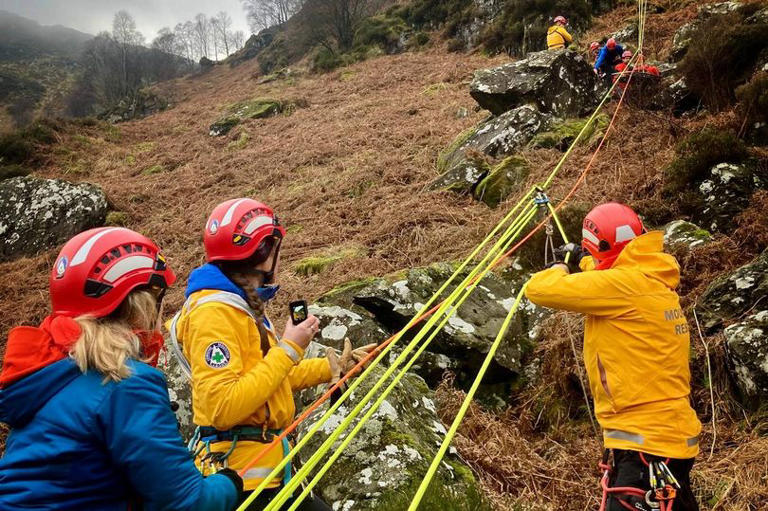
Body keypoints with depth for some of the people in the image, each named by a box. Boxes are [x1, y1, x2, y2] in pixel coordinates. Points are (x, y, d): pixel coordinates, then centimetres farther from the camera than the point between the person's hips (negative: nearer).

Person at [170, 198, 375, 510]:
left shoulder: (242, 305, 11)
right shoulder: (214, 311, -20)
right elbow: (222, 409, -27)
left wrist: (333, 366, 20)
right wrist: (289, 350, -21)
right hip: (241, 477, -9)